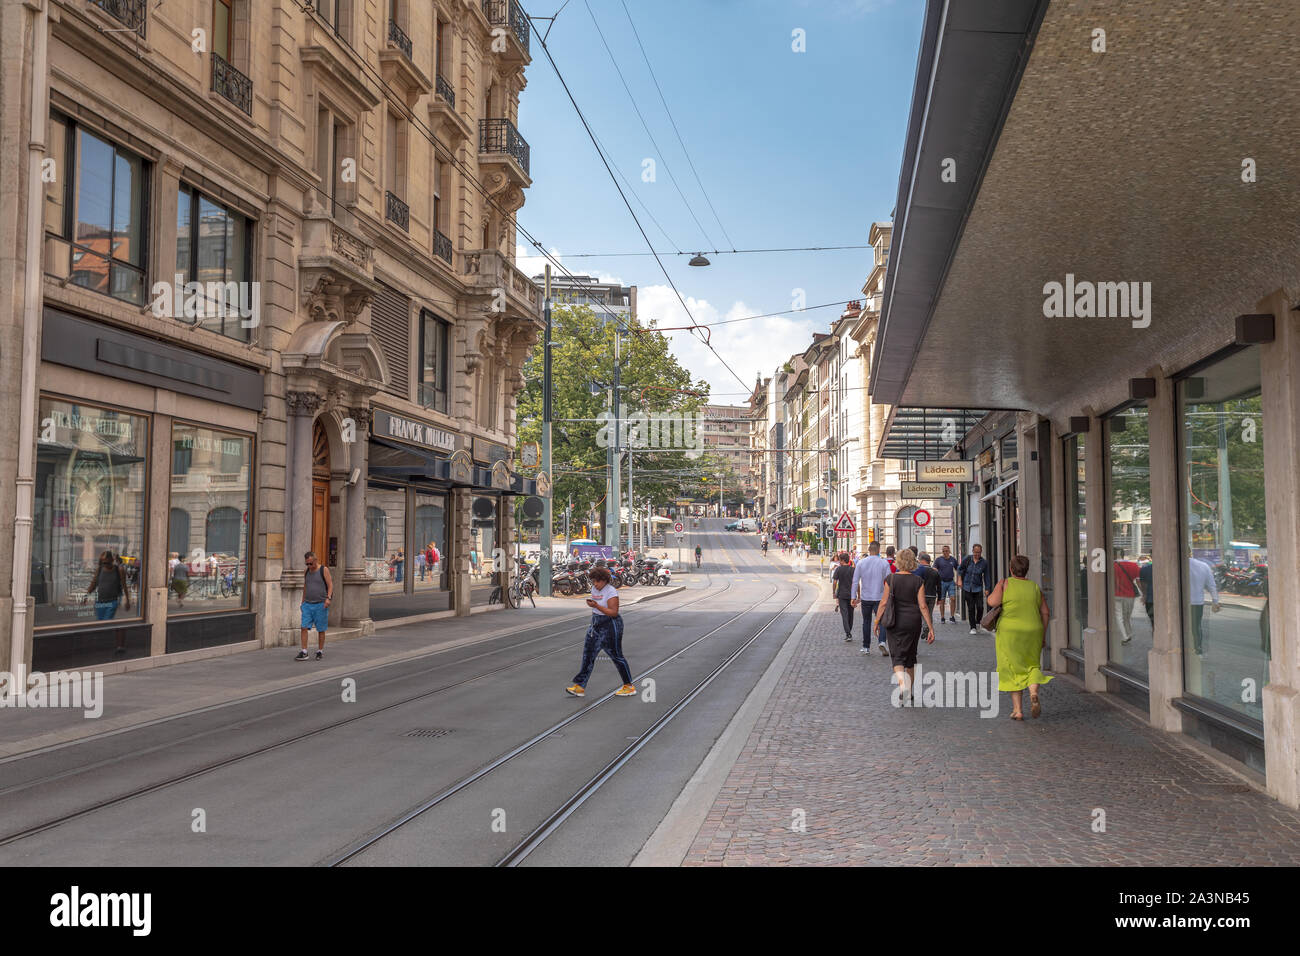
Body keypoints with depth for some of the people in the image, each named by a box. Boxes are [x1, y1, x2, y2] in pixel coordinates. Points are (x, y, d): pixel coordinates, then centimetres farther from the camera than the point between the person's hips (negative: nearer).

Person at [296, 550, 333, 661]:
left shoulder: (324, 570, -3)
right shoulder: (306, 572, 11)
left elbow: (330, 585, -6)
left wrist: (328, 598, -20)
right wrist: (303, 602, 19)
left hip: (321, 605, -4)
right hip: (307, 605, 4)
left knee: (321, 630, 2)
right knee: (304, 627, -7)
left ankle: (320, 652, 12)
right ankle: (304, 653, -6)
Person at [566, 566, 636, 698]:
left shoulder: (611, 592, -16)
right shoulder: (594, 589, 9)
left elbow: (614, 613, -22)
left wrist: (596, 606, -27)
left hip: (610, 626, -8)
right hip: (596, 625, 8)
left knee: (616, 656, 0)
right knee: (588, 654, 3)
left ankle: (629, 687, 13)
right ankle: (580, 687, 5)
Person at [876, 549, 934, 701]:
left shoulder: (890, 579, -6)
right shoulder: (918, 581, -4)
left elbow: (884, 602, -6)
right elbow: (923, 606, -6)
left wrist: (877, 621, 4)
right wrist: (931, 628, -3)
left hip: (894, 622, -2)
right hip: (913, 621, 2)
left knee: (897, 656, 1)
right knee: (910, 656, 16)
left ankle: (902, 684, -27)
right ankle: (909, 691, 23)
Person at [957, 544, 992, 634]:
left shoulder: (984, 563, -5)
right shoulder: (967, 559, -5)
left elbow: (987, 576, 4)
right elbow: (960, 569, 11)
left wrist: (987, 589, 5)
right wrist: (959, 580, 5)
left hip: (978, 588, 0)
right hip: (967, 588, 0)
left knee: (980, 607, -10)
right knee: (971, 608, -1)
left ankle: (978, 623, 17)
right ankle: (973, 627, 9)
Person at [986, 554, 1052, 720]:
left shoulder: (1005, 583, -5)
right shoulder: (1034, 587, 5)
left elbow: (993, 602, -19)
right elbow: (1045, 613, 5)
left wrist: (992, 595, 3)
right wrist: (1043, 635, 13)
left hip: (1009, 633, -2)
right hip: (1033, 633, 2)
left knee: (1014, 671, 8)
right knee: (1032, 667, 18)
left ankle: (1018, 710, 4)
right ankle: (1034, 693, -10)